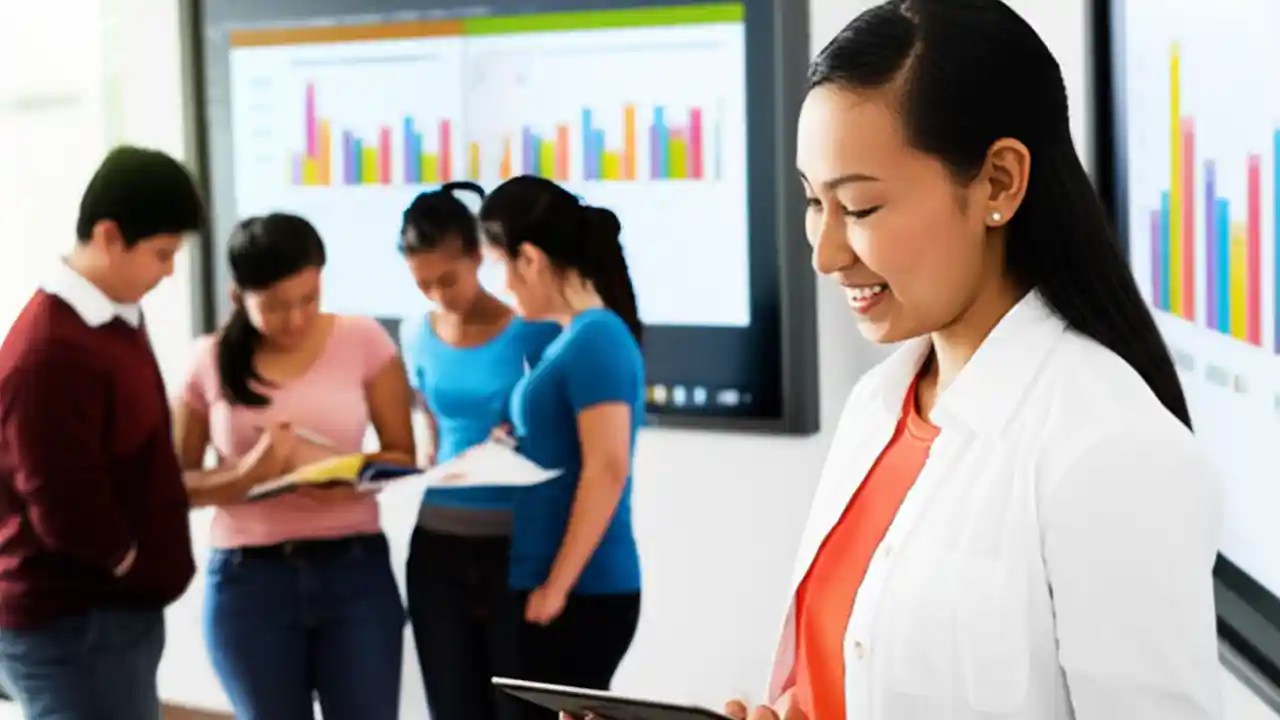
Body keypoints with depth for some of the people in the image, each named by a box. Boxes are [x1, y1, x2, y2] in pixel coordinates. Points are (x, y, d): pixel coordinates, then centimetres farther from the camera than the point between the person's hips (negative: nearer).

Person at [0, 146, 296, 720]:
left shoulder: (119, 321, 10)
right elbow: (66, 511, -22)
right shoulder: (49, 354, -22)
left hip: (115, 610, 10)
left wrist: (237, 477, 7)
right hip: (70, 627, -10)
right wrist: (147, 569, -6)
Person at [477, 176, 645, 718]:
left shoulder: (595, 339, -15)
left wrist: (557, 586, -20)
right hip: (555, 587, 9)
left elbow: (606, 472, -21)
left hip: (583, 592, -9)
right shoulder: (575, 339, 13)